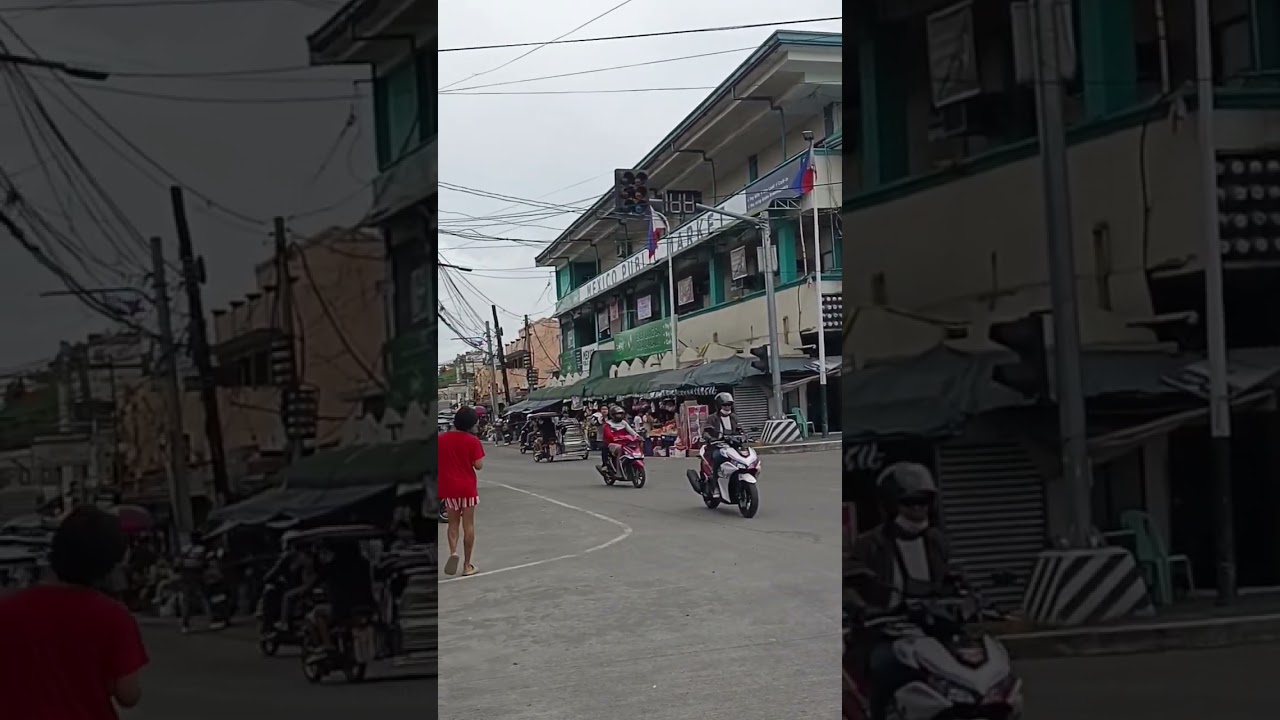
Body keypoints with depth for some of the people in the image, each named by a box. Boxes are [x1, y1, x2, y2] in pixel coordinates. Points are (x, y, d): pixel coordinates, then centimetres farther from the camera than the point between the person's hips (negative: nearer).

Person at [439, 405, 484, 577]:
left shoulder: (441, 439, -1)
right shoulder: (472, 440, -11)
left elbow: (436, 464, 3)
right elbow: (478, 465, -12)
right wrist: (468, 459, 4)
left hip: (448, 488, 3)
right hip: (467, 488, -3)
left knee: (453, 522, 16)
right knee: (468, 525, 6)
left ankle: (453, 551, -10)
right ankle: (467, 565, 10)